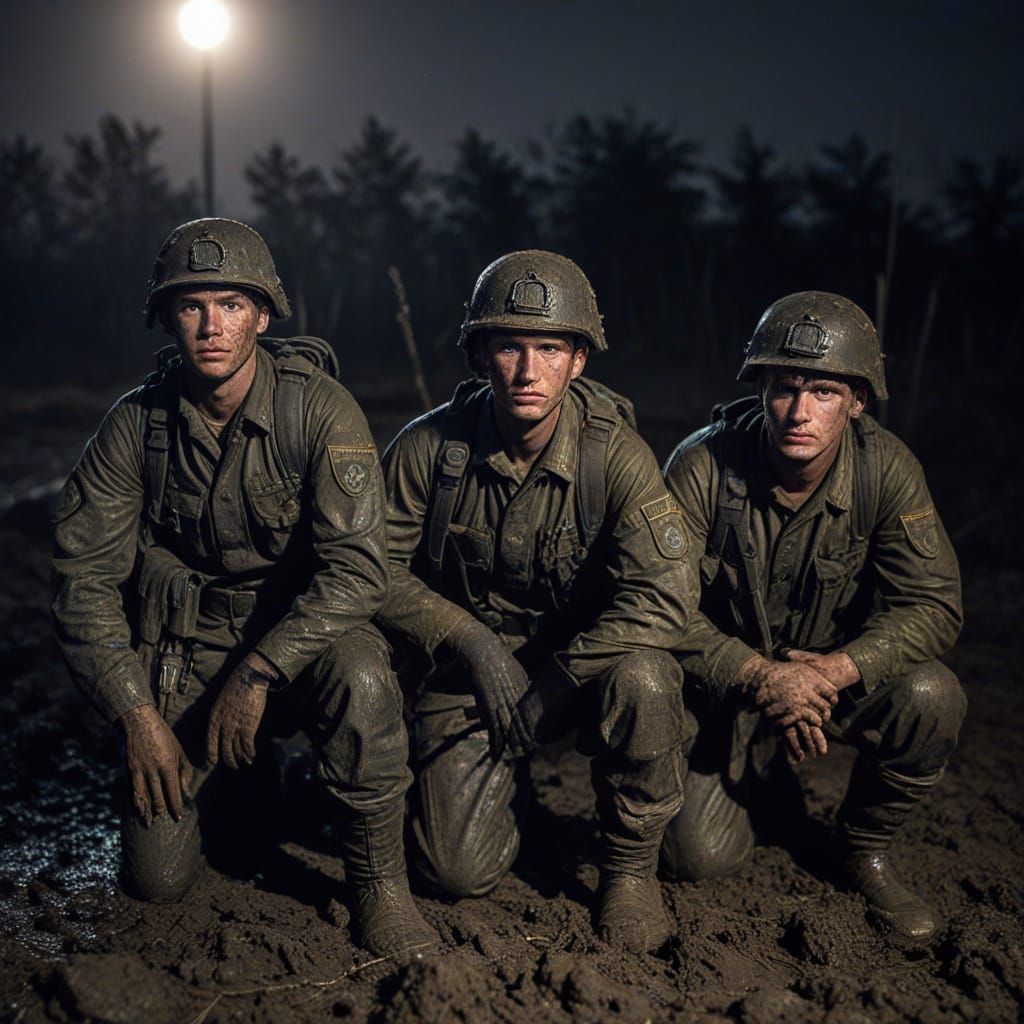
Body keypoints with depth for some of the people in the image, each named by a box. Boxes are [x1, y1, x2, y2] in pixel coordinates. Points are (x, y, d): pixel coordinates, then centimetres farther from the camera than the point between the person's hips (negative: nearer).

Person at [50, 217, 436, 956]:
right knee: (158, 879, -6)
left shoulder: (319, 410, -15)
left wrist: (256, 671, -28)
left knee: (361, 678, -37)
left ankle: (379, 881, -12)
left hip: (297, 634, -2)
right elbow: (84, 579, -3)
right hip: (181, 650, 2)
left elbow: (358, 569, -22)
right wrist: (139, 716, -10)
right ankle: (239, 785, 29)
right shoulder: (135, 424, -6)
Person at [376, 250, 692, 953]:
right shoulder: (428, 447, -12)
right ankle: (502, 786, 24)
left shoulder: (615, 454, -17)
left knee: (644, 678, -36)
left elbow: (665, 598, -25)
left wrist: (543, 693, -24)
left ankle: (631, 866, -8)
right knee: (459, 870, -14)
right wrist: (473, 645, -17)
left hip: (579, 660, 0)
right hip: (465, 666, 1)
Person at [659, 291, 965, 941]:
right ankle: (763, 781, 25)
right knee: (699, 857, -14)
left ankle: (866, 851, 0)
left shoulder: (888, 469, -16)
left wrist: (835, 670, -34)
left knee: (930, 698, -31)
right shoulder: (701, 466, -19)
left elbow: (934, 605, -18)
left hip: (840, 674, 1)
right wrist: (761, 677, -32)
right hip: (732, 686, -1)